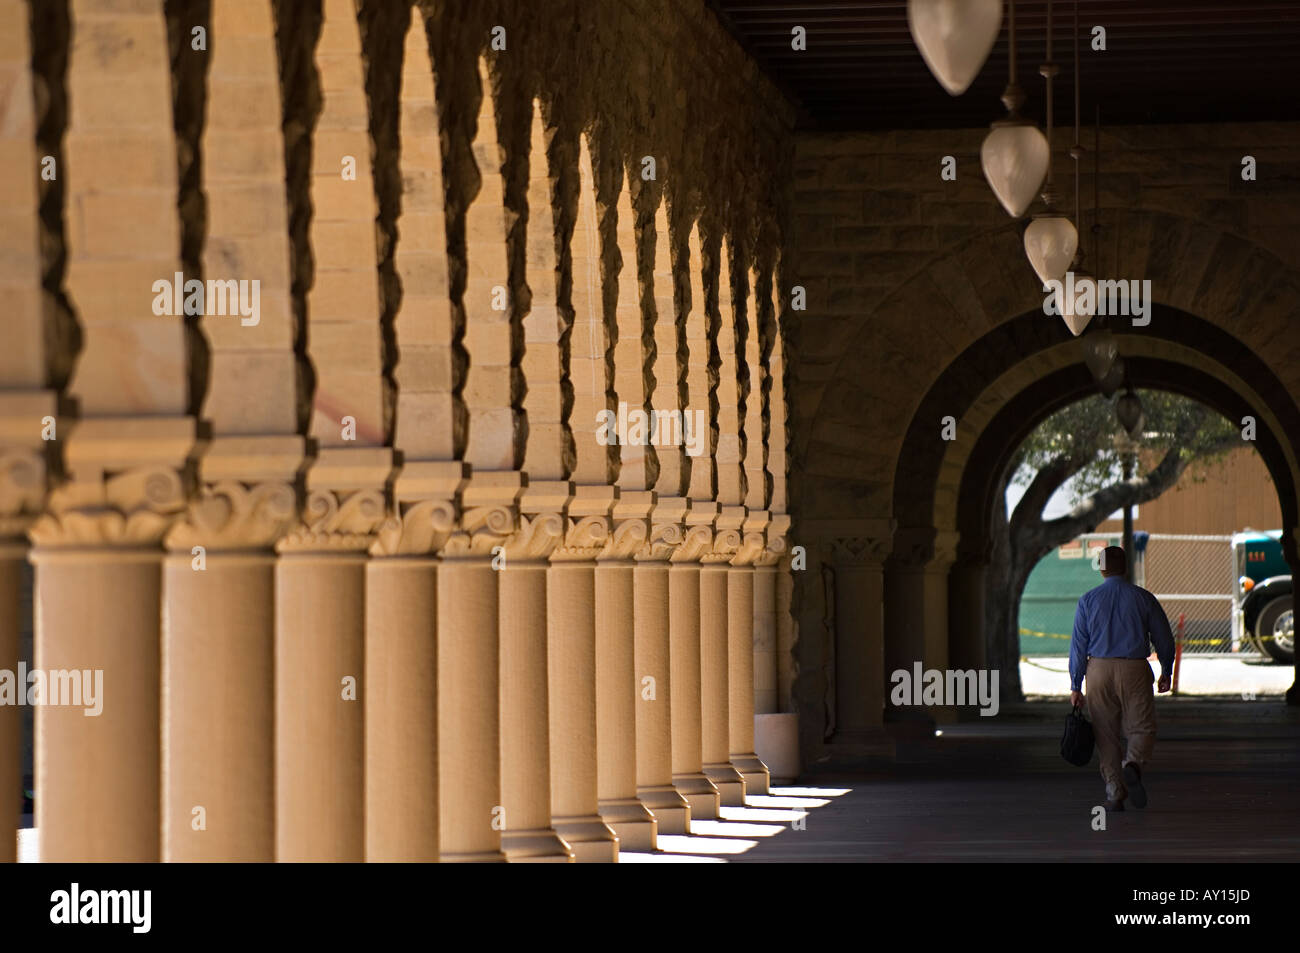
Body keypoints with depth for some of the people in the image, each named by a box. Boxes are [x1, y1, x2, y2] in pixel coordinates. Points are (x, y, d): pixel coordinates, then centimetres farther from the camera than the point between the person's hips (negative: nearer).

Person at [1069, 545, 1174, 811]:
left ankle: (1115, 794, 5)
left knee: (1107, 735, 8)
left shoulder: (1088, 600, 1)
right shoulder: (1143, 598, 2)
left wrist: (1075, 686, 4)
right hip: (1135, 670, -1)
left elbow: (1078, 645, 0)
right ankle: (1133, 765, -27)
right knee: (1141, 729, 3)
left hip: (1099, 670, 1)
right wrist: (1166, 673, 19)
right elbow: (1164, 638, 5)